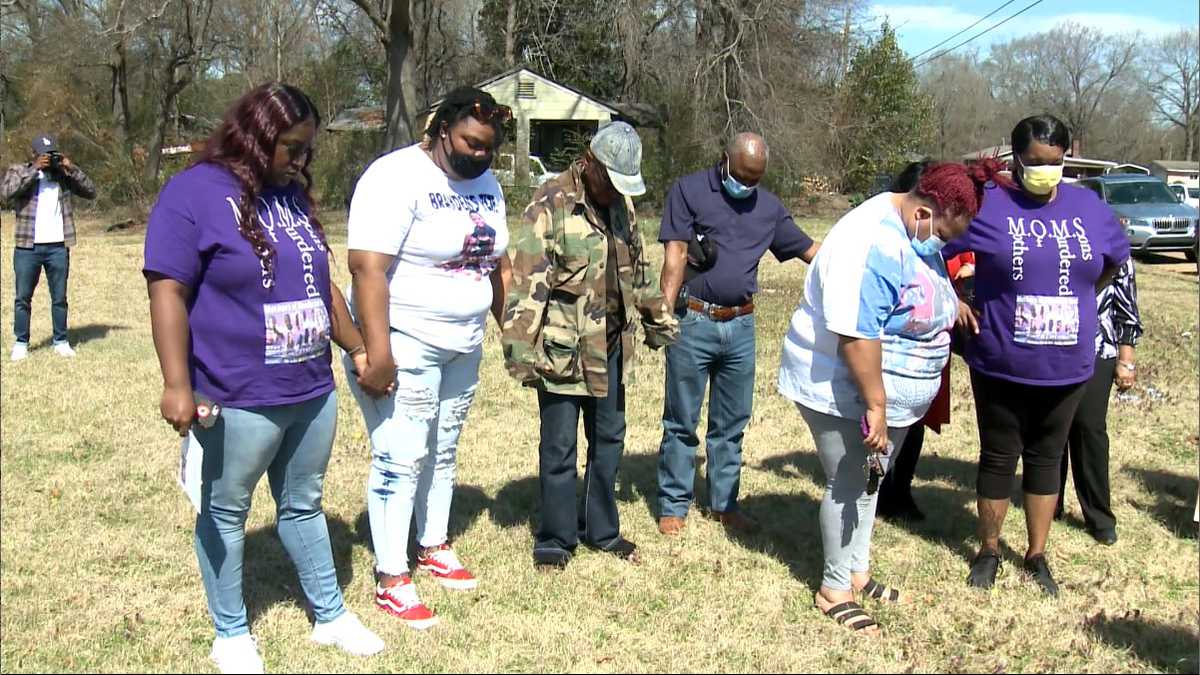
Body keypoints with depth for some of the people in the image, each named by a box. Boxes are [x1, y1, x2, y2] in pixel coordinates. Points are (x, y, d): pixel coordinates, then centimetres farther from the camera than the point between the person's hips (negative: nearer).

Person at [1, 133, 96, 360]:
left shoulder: (62, 174, 8)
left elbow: (90, 192, 1)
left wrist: (72, 169, -10)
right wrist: (34, 169, -18)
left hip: (58, 247, 2)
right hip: (28, 247, -2)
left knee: (59, 297, 8)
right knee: (23, 297, 5)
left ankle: (61, 341, 16)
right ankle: (21, 343, 13)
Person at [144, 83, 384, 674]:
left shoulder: (292, 194, 12)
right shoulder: (194, 193, -11)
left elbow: (320, 283, 20)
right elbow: (168, 293, -16)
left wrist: (357, 348, 23)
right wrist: (177, 385, -21)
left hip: (312, 390, 7)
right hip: (238, 400, -7)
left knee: (304, 505, 19)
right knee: (226, 514, 10)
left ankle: (330, 615, 31)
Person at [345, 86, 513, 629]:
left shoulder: (486, 183, 9)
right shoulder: (397, 177, -17)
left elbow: (497, 262, 17)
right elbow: (366, 267, -23)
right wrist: (378, 353, -27)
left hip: (463, 346, 8)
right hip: (404, 346, -8)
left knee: (442, 452, 17)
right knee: (401, 460, -5)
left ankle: (433, 547, 33)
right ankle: (391, 580, 5)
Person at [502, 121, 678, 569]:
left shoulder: (621, 202, 9)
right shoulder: (552, 204, -14)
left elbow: (639, 268, 21)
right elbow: (527, 280, -19)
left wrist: (658, 321, 24)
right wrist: (521, 348, -23)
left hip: (610, 346, 7)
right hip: (563, 349, -7)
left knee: (609, 439, 15)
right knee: (559, 446, 3)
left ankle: (601, 529, 30)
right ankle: (555, 540, 17)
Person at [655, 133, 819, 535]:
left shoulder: (769, 207, 10)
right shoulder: (689, 191, -3)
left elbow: (811, 251, 15)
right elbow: (676, 256, -10)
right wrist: (665, 313, -18)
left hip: (740, 326, 4)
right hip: (693, 322, -4)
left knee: (731, 424, 13)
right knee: (681, 421, 5)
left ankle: (725, 504, 25)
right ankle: (673, 506, 15)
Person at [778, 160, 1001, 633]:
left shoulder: (916, 233, 3)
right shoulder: (876, 245, -28)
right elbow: (856, 335, -32)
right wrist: (875, 406, -28)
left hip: (886, 392, 9)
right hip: (842, 393, -9)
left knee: (868, 481, 18)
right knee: (848, 486, 1)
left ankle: (857, 571, 33)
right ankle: (833, 590, 15)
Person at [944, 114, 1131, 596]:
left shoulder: (1089, 208, 2)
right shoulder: (987, 206, -9)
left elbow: (1115, 259, 19)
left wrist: (1075, 302, 12)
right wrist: (954, 305, -6)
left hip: (1066, 368, 3)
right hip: (1000, 365, -3)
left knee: (1045, 458, 14)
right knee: (998, 458, 9)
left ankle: (1037, 556, 28)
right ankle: (989, 551, 26)